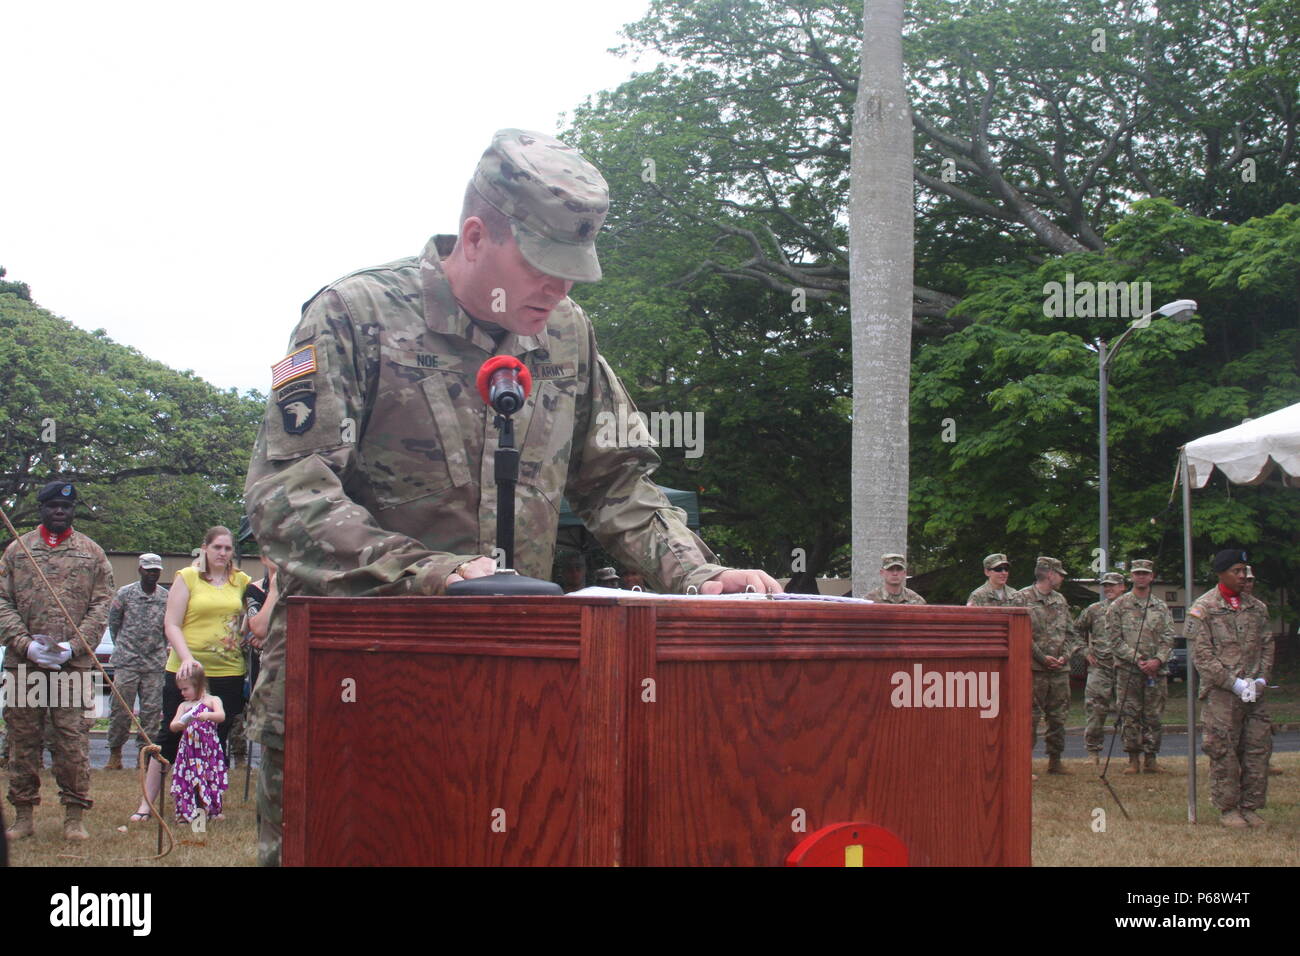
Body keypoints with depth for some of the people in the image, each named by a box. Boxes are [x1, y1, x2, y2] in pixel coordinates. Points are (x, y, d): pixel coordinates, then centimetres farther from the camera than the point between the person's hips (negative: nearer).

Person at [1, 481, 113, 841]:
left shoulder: (92, 552, 10)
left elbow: (101, 605, 5)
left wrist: (73, 646, -9)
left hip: (74, 665, -1)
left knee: (74, 740, -3)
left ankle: (74, 817, 3)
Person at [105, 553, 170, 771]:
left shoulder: (167, 597, 6)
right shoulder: (124, 593, 2)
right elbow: (113, 623, 11)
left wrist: (160, 649, 12)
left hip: (155, 663, 2)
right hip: (126, 662, -2)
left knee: (152, 710, 1)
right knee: (121, 708, -2)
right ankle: (115, 751, 8)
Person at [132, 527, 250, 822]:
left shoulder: (241, 581, 10)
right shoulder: (187, 577, 0)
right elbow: (172, 624, -4)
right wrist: (187, 658, -18)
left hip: (228, 674, 3)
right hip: (187, 673, -3)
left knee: (217, 739, 6)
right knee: (171, 737, 2)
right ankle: (147, 803, 9)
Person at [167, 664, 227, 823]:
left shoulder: (212, 701, 5)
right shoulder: (184, 706, 14)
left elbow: (221, 716, -13)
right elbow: (173, 725, 5)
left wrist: (207, 715, -32)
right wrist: (180, 724, -18)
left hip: (209, 749, -3)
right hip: (189, 749, 3)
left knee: (209, 777, 0)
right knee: (186, 779, -2)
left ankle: (213, 810, 12)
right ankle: (186, 812, 5)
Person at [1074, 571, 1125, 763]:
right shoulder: (1093, 610, 7)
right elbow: (1077, 629, 19)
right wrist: (1086, 650, 9)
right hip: (1099, 668, 1)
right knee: (1095, 711, -3)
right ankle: (1093, 752, 5)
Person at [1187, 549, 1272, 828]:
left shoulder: (1256, 607, 13)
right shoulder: (1203, 609, -4)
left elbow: (1267, 645, 17)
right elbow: (1202, 655, -8)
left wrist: (1261, 679, 1)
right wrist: (1234, 683, -13)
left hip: (1254, 693, 5)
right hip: (1220, 693, -5)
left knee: (1258, 750, 5)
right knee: (1224, 753, -3)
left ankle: (1250, 807, 14)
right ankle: (1227, 809, 6)